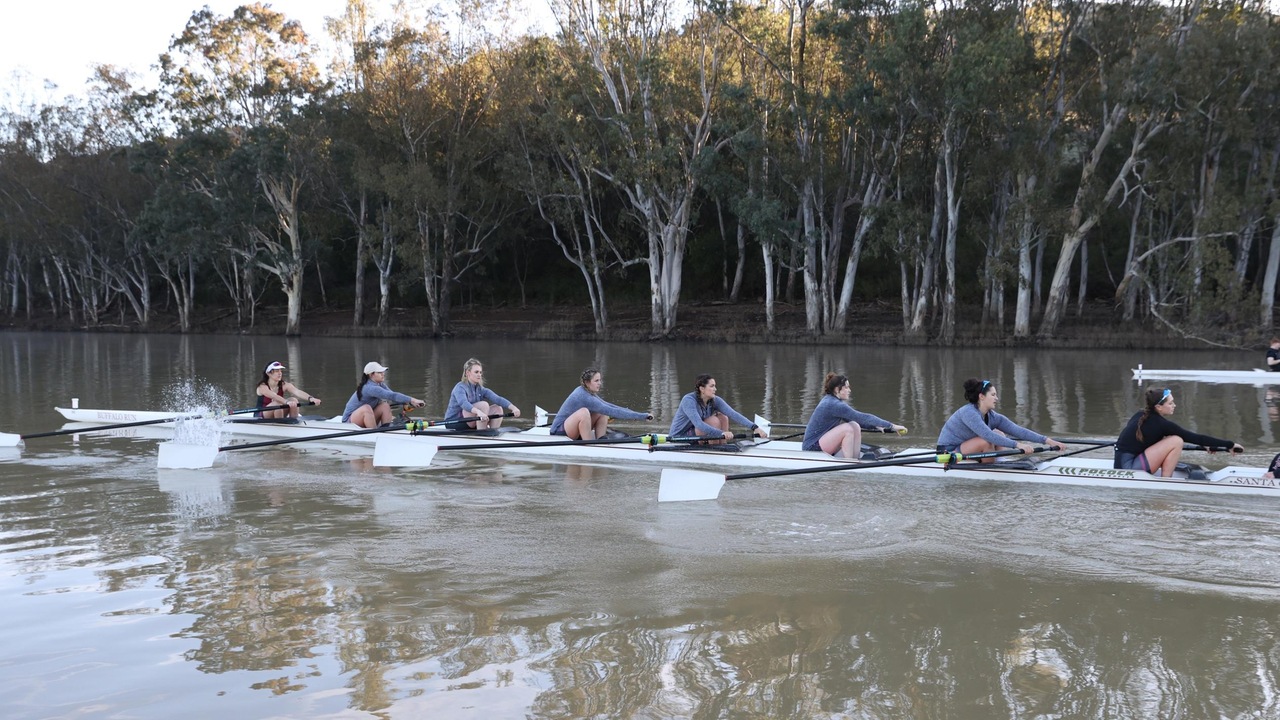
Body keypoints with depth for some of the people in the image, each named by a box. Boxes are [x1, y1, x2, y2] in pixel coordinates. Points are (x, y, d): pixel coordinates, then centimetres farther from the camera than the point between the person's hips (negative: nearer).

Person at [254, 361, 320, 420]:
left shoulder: (284, 385, -6)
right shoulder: (262, 387, -19)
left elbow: (297, 391, -25)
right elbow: (274, 396, -39)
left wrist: (310, 398, -44)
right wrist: (287, 402, -57)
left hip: (277, 415, 5)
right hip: (261, 417, -5)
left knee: (294, 400, -18)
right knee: (278, 403, -33)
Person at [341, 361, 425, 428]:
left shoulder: (380, 385, 3)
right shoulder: (370, 388, -26)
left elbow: (392, 395, -5)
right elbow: (391, 396, -35)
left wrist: (409, 402, -24)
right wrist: (412, 400, -38)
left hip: (365, 419, 8)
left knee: (385, 406, -9)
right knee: (366, 408, -35)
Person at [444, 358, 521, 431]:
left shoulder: (480, 389, 7)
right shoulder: (460, 388, -15)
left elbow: (498, 399, -8)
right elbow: (463, 403, -36)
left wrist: (513, 408, -26)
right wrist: (479, 412, -55)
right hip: (453, 424, -7)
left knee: (497, 408, -6)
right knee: (483, 405, -25)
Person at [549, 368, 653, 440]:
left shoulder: (584, 391, 5)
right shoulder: (584, 397, -24)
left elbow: (608, 406, 11)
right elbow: (612, 411, -28)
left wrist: (632, 412, 0)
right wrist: (642, 416, -28)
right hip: (559, 431, -10)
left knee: (603, 412, 3)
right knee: (584, 411, -36)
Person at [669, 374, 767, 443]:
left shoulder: (715, 401, -7)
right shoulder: (688, 400, -27)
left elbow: (733, 414, -18)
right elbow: (698, 424, -39)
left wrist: (755, 427, -30)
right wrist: (721, 433, -49)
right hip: (679, 438, -7)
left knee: (723, 417, -10)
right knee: (714, 420, -25)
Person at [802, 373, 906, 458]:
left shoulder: (830, 400, 10)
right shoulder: (834, 405, -21)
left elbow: (858, 418, 18)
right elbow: (863, 417, -22)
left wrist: (876, 426, 7)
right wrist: (891, 426, -20)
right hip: (812, 448, -9)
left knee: (855, 426, 0)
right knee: (848, 428, -24)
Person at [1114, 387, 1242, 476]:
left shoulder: (1143, 415, 12)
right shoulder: (1160, 423, -12)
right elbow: (1195, 438, -10)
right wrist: (1230, 444, -3)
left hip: (1122, 466, 9)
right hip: (1129, 469, -9)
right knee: (1176, 441, -12)